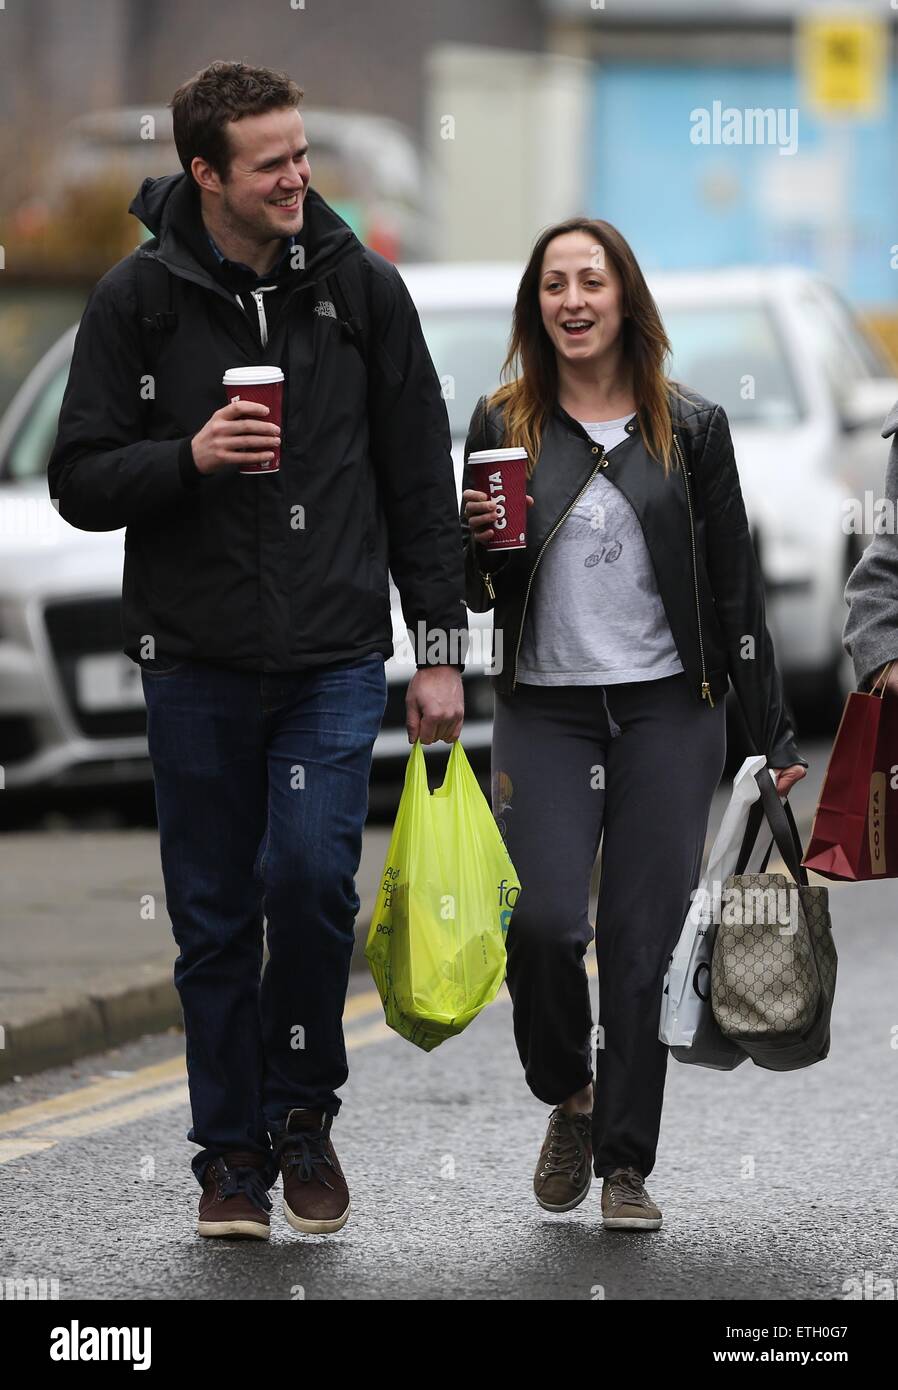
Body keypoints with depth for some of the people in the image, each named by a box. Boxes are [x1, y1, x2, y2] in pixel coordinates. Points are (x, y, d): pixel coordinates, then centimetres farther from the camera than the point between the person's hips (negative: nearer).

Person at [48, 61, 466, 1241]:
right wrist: (188, 457, -19)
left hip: (337, 656, 0)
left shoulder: (361, 288, 2)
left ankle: (303, 1109, 7)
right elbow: (80, 482, 0)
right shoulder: (138, 300, -1)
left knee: (312, 875, -15)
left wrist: (440, 648, 3)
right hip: (197, 658, 0)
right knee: (215, 920, 5)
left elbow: (420, 481, 7)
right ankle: (233, 1155, 18)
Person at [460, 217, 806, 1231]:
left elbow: (734, 584, 7)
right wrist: (478, 538, -12)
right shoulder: (505, 425, 6)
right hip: (544, 709, 0)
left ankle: (626, 1165, 6)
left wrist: (773, 735, 4)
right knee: (542, 919, -16)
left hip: (669, 709, 0)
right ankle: (567, 1095, 12)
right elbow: (480, 594, 12)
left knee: (644, 938, -3)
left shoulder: (690, 428, 5)